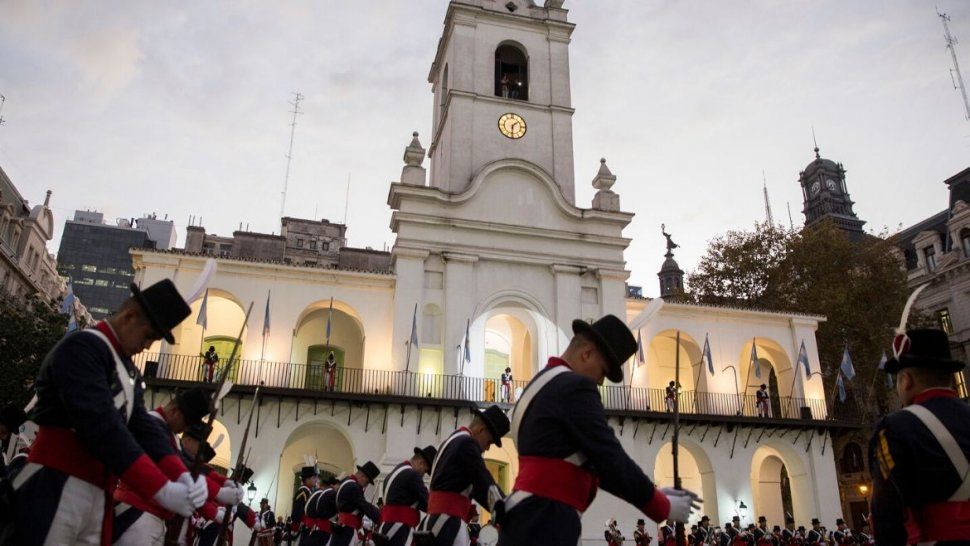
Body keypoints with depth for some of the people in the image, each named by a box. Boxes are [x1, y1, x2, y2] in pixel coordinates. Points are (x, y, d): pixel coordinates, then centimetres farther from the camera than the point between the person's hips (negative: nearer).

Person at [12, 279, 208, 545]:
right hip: (56, 488, -9)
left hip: (99, 495, 9)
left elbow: (142, 425, 6)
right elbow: (101, 426, -24)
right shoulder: (81, 347, -12)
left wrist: (181, 476, -12)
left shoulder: (129, 371, 18)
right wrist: (161, 489, -28)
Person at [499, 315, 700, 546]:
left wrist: (652, 492, 17)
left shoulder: (541, 386, 20)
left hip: (531, 517, 10)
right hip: (545, 521, -10)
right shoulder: (575, 386, -11)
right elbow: (610, 458, -14)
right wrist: (663, 506, 1)